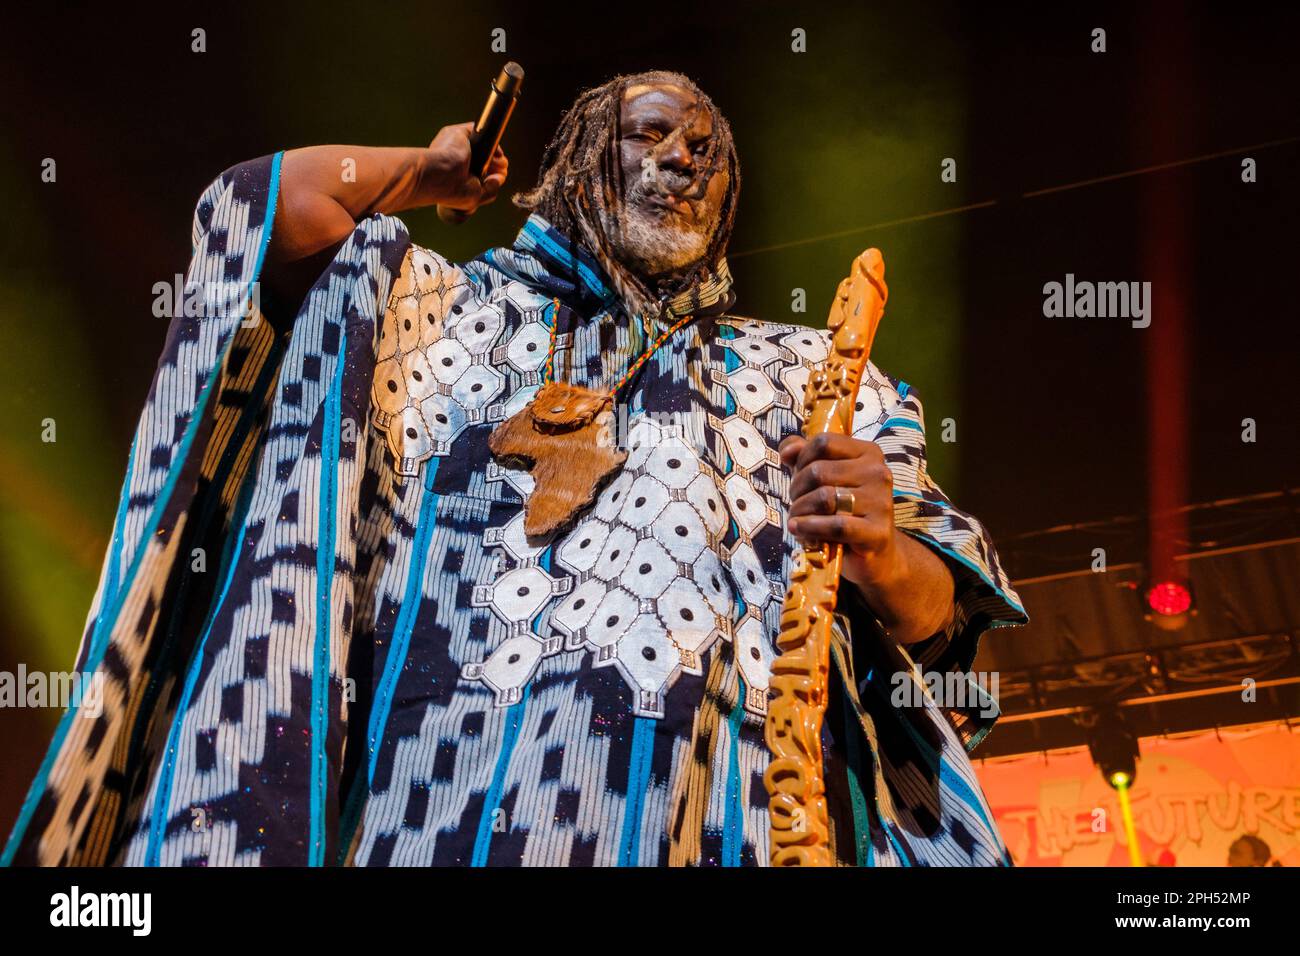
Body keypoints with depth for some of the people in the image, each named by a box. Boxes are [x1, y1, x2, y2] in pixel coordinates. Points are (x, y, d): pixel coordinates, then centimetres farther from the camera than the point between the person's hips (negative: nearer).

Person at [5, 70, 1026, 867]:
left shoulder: (804, 370, 22)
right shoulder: (463, 311, 19)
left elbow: (935, 617, 13)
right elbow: (284, 203, 5)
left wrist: (882, 559, -10)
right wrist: (429, 172, 24)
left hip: (748, 811, 2)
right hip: (464, 789, -1)